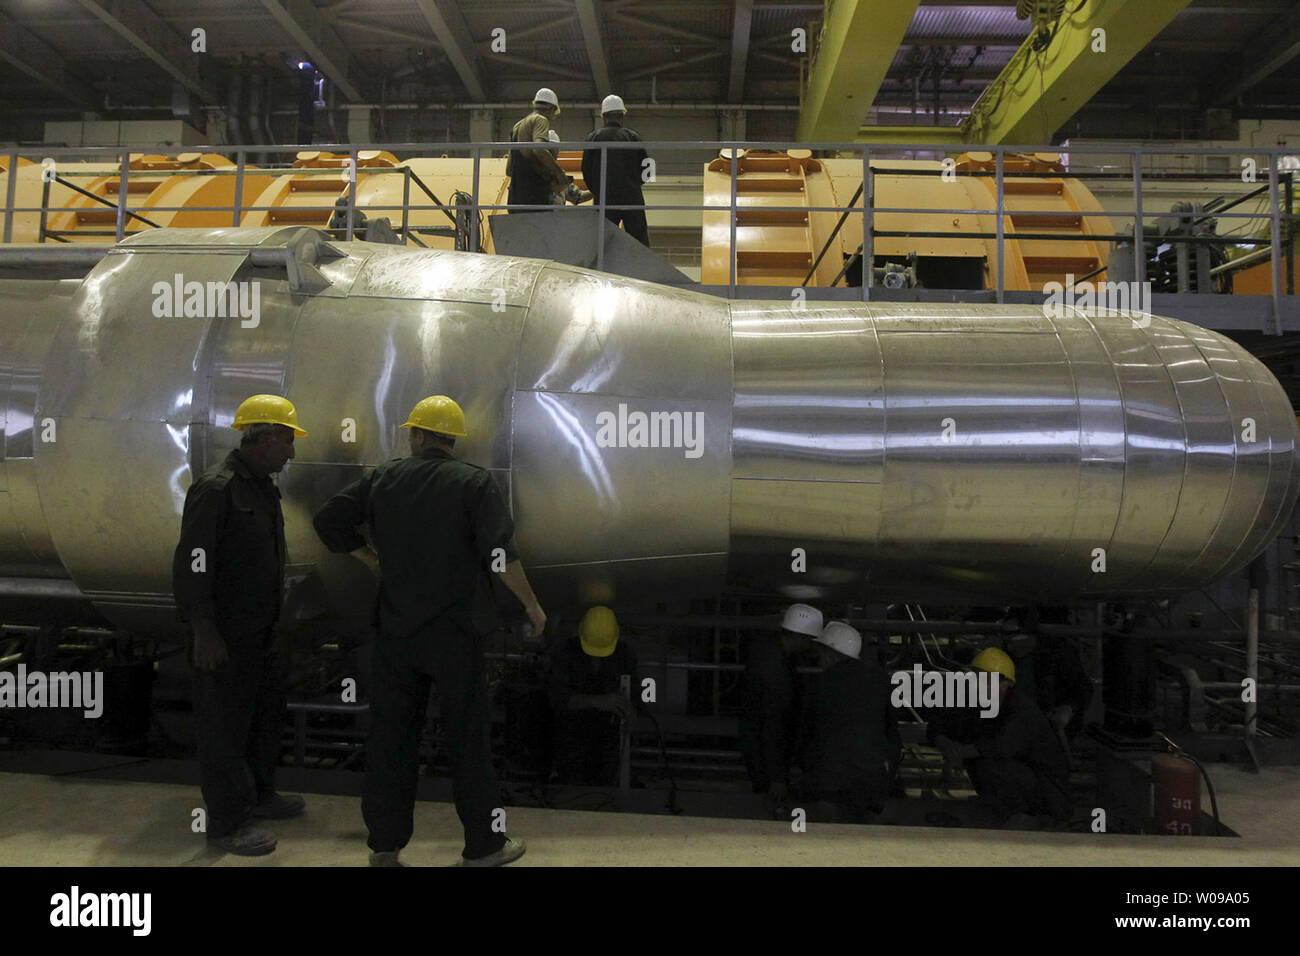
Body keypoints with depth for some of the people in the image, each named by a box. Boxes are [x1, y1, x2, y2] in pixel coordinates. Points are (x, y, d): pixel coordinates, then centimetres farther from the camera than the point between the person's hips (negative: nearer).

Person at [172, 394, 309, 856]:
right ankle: (227, 822, 16)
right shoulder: (216, 489, -19)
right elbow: (191, 564, -22)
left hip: (260, 628, 10)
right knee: (225, 723, 2)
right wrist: (204, 633, -23)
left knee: (268, 709, 20)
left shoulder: (262, 485, 11)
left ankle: (258, 795, 37)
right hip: (224, 634, -10)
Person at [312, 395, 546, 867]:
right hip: (452, 632, -3)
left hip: (395, 630, 3)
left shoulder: (384, 478, 4)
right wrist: (533, 605, -4)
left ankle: (385, 844, 22)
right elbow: (500, 553, -15)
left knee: (390, 733, 12)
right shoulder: (473, 482, -7)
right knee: (468, 735, 6)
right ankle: (483, 845, 16)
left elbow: (329, 519, 8)